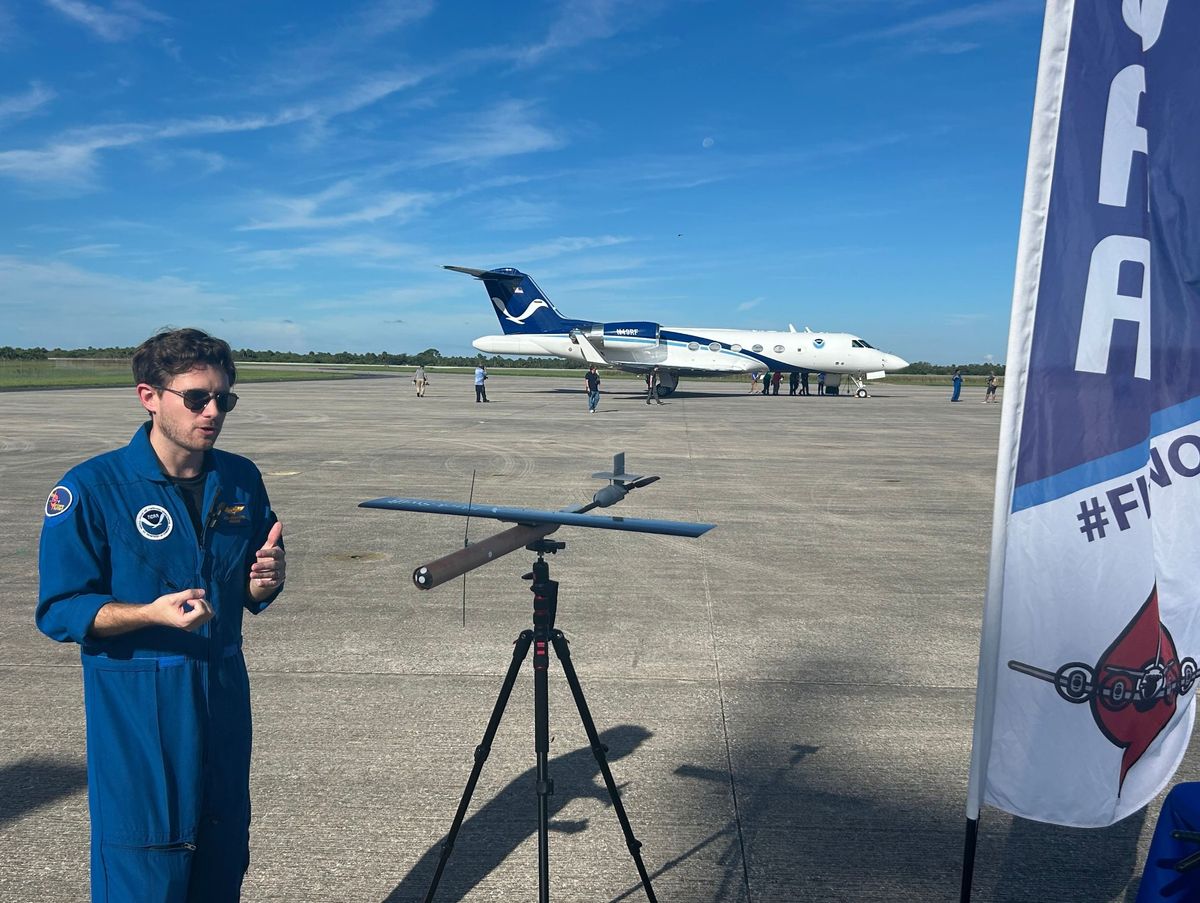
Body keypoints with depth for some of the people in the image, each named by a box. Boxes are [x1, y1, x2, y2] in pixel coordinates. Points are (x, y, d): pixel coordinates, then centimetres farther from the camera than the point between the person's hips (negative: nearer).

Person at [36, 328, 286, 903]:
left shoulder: (241, 480, 3)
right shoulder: (91, 488, -12)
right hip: (136, 711, -4)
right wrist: (152, 612, -27)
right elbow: (58, 612, -11)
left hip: (224, 699, 5)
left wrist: (263, 581, -9)